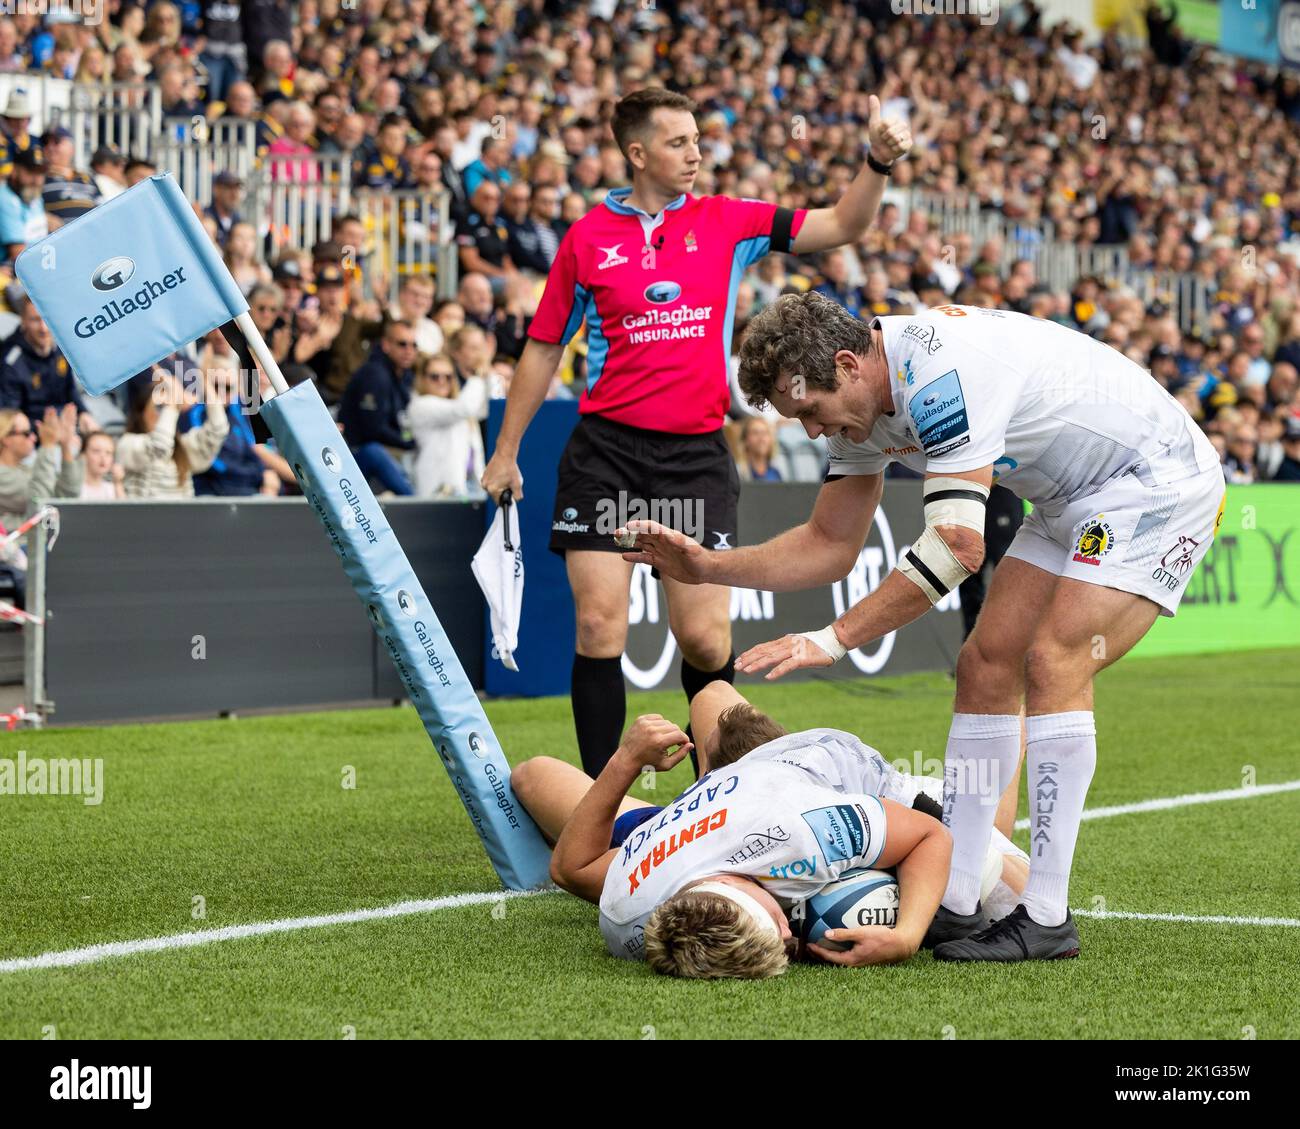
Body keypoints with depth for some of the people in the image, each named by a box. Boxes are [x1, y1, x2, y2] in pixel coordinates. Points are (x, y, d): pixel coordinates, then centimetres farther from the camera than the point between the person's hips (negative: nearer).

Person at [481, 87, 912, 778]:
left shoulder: (727, 223, 7)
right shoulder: (588, 238, 4)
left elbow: (843, 226, 7)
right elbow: (543, 349, 11)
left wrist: (879, 163, -10)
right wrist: (506, 452, 11)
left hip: (696, 454, 1)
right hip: (606, 450, -1)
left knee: (705, 637, -3)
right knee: (599, 627, -7)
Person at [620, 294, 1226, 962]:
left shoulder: (939, 374, -31)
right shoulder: (861, 405, -1)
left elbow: (958, 545, -36)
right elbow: (831, 545, 10)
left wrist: (834, 639, -33)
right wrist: (706, 568, -1)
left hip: (1158, 481, -10)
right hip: (1073, 502, 10)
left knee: (1053, 663, -20)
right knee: (986, 665, 2)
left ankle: (1046, 919, -18)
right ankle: (954, 902, 4)